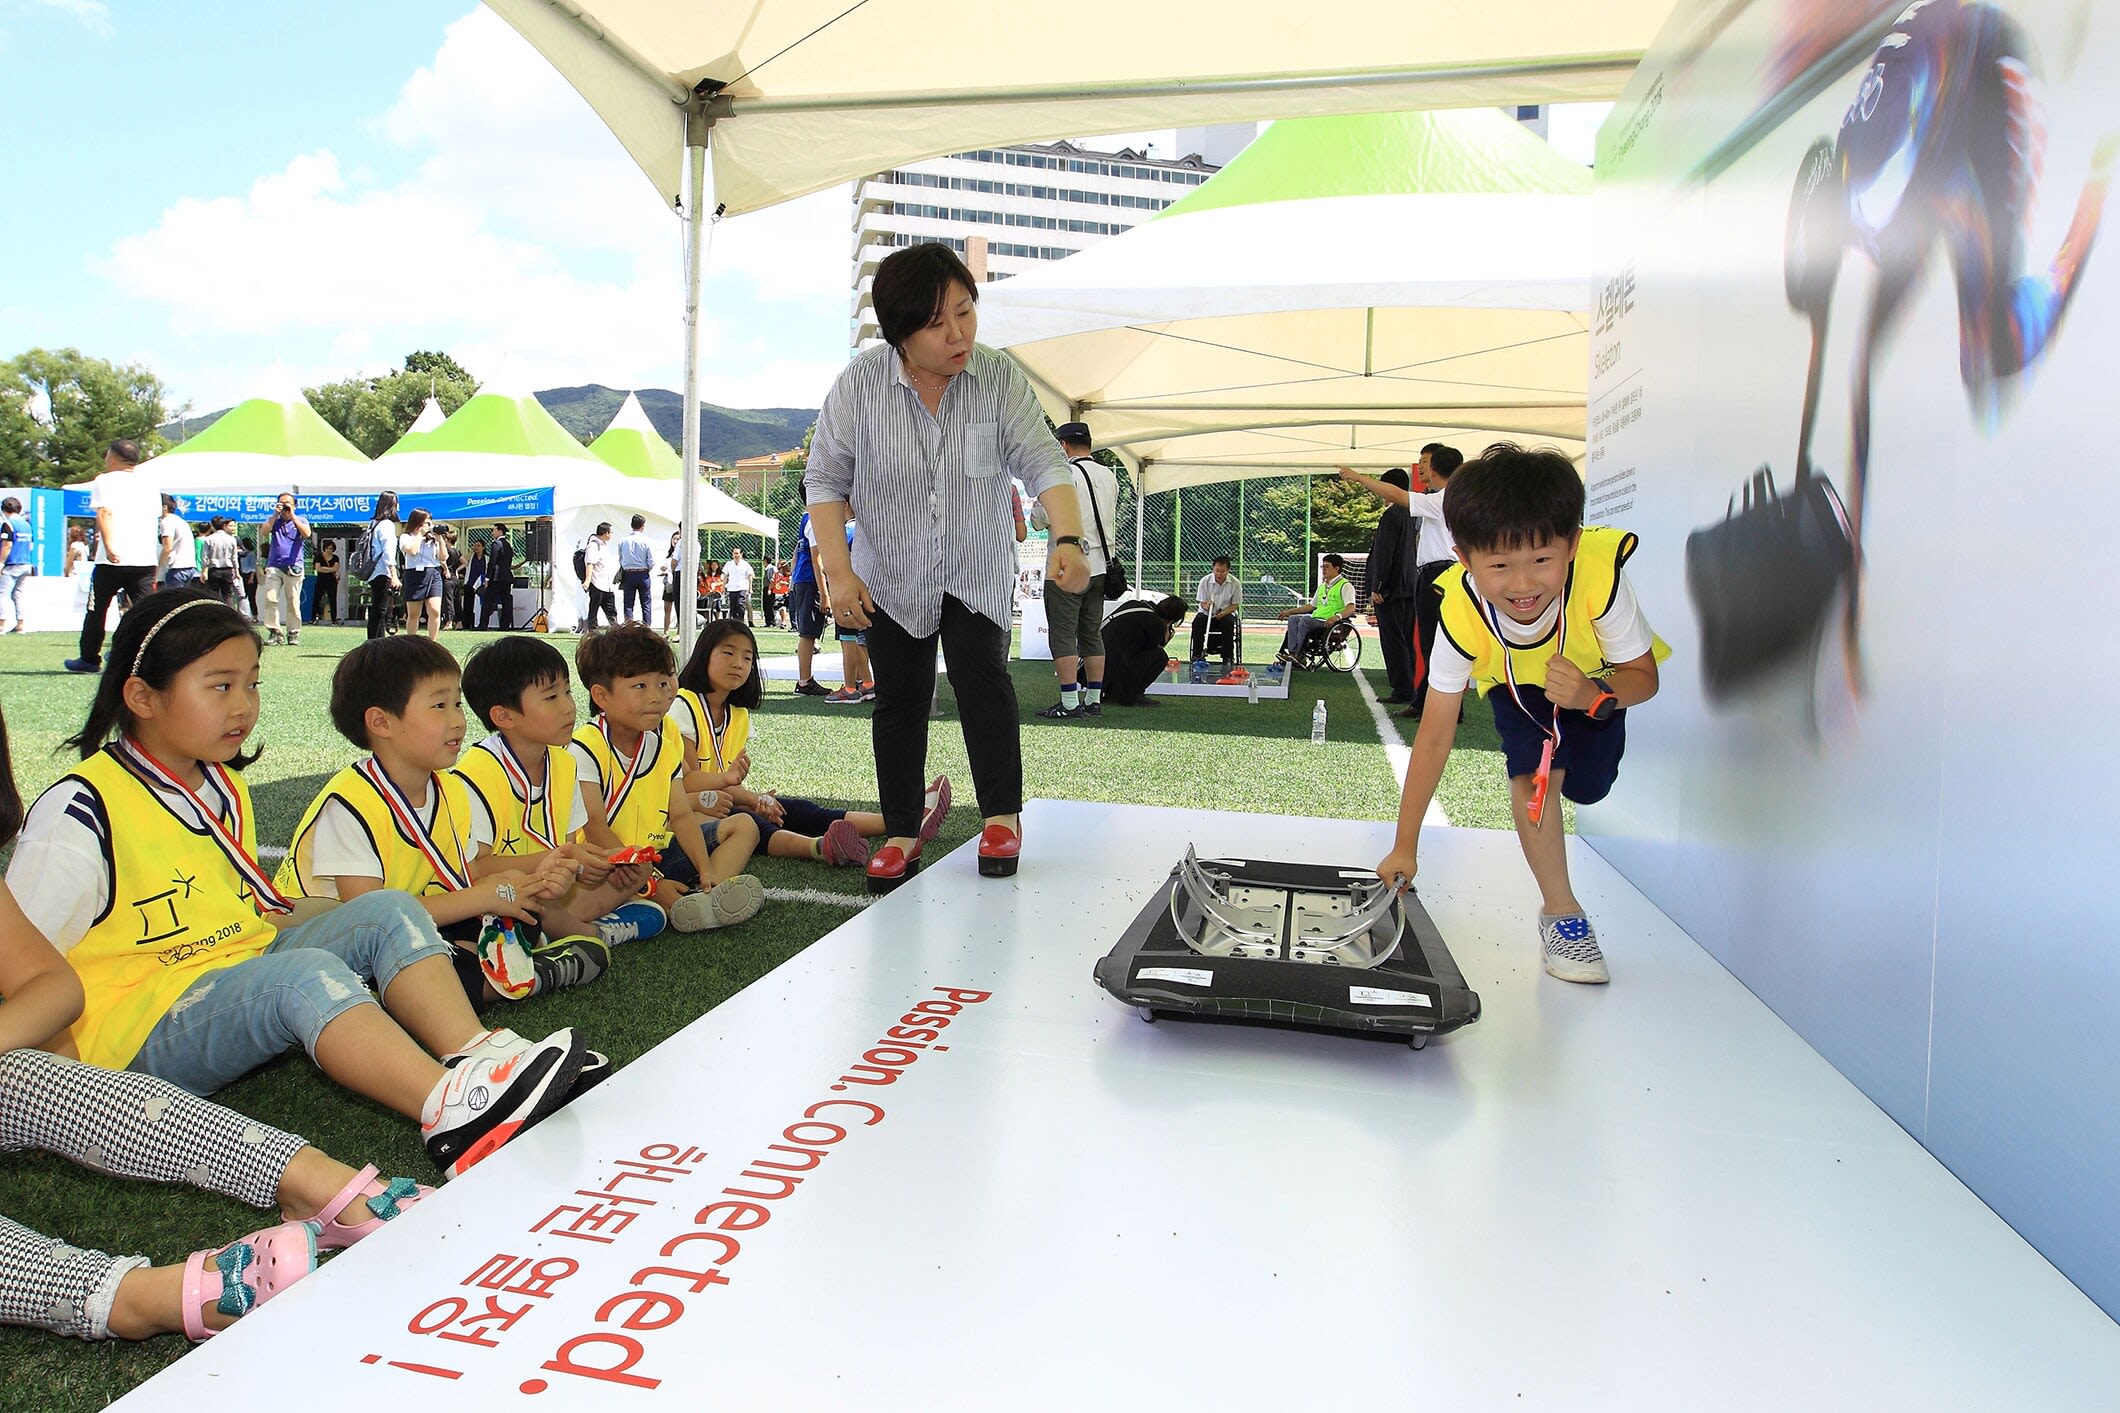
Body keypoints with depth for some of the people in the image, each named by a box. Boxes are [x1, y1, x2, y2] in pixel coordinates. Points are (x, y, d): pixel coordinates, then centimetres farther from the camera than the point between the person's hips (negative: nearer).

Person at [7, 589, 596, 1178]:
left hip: (245, 974, 8)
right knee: (305, 975, -35)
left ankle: (478, 1056, -32)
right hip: (139, 1032, -8)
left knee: (389, 912, -11)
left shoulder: (225, 789, 14)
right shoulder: (79, 813, -11)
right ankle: (453, 1111, -52)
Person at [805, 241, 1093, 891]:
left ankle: (1002, 814, 0)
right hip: (892, 576, 1)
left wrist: (1068, 539, -35)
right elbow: (826, 479, -7)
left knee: (982, 675, -18)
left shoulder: (1000, 378, -14)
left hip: (978, 572, -1)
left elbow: (1044, 464, -17)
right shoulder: (860, 383, -15)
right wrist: (838, 571, -15)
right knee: (900, 699, 6)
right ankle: (903, 832, 21)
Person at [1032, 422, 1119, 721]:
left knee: (1063, 634, -3)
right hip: (1101, 564, 7)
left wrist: (1037, 517, 12)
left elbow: (1038, 519, -11)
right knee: (1092, 634, 12)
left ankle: (1069, 703, -6)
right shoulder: (1109, 476, 11)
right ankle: (1093, 700, 14)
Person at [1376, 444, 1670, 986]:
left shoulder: (1600, 576, -42)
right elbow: (1434, 736, -31)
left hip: (1598, 676, 1)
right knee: (1534, 773, -22)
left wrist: (1593, 695, -49)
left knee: (1586, 786, -5)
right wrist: (1405, 846, -28)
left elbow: (1643, 676, -25)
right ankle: (1560, 911, -7)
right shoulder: (1462, 614, -38)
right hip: (1515, 682, 0)